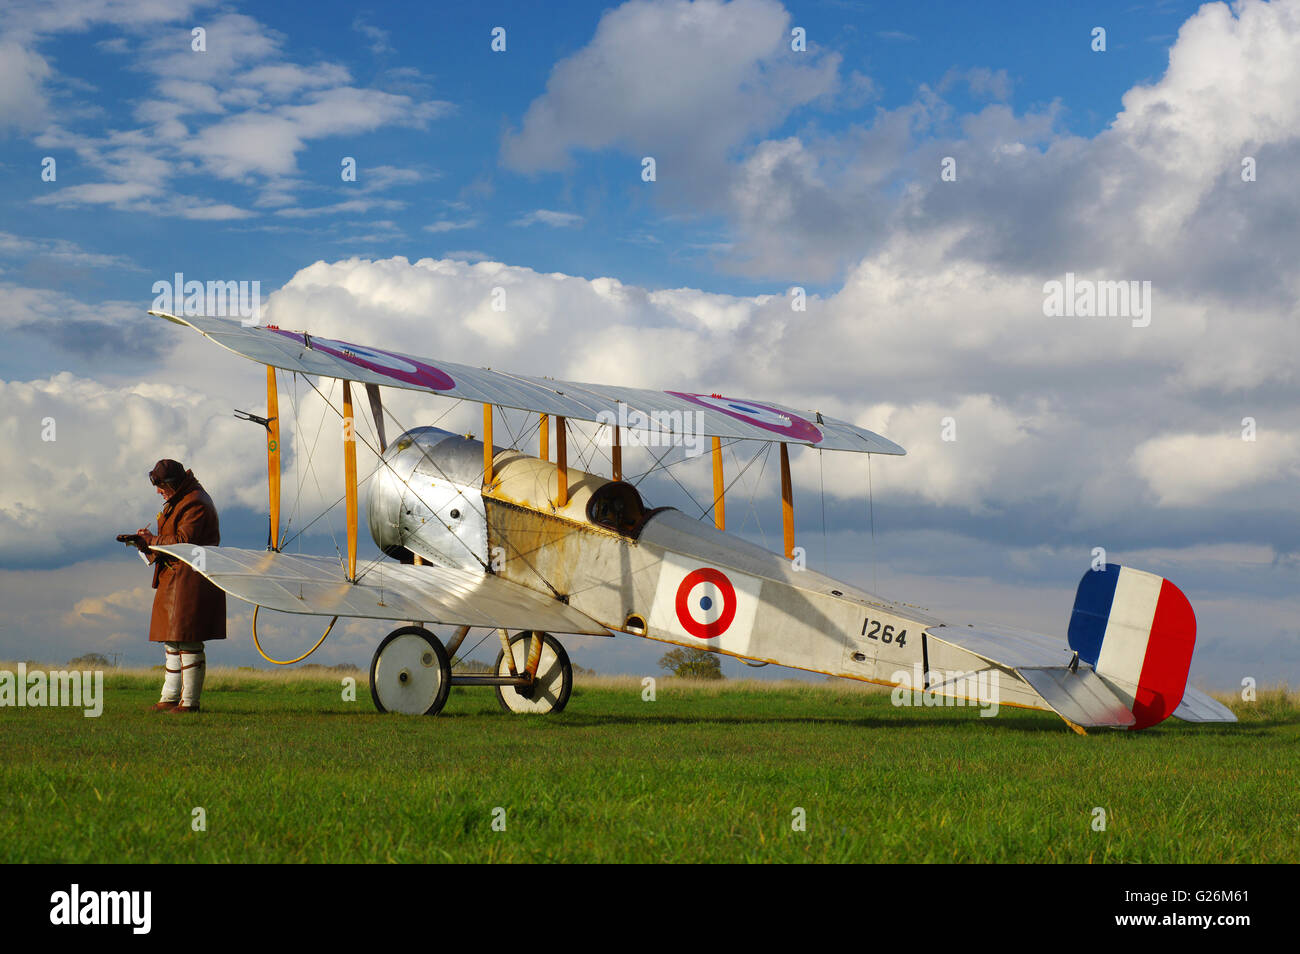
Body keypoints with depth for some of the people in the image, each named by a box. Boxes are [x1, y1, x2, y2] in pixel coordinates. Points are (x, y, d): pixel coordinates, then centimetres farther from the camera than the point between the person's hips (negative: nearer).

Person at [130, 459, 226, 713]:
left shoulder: (195, 504, -13)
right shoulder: (177, 502, 20)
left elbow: (183, 540, -21)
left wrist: (153, 541, -9)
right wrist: (147, 545, 5)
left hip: (191, 580, -11)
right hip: (173, 579, 11)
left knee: (188, 642, -10)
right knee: (172, 642, 13)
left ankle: (189, 701, -9)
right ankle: (169, 699, 18)